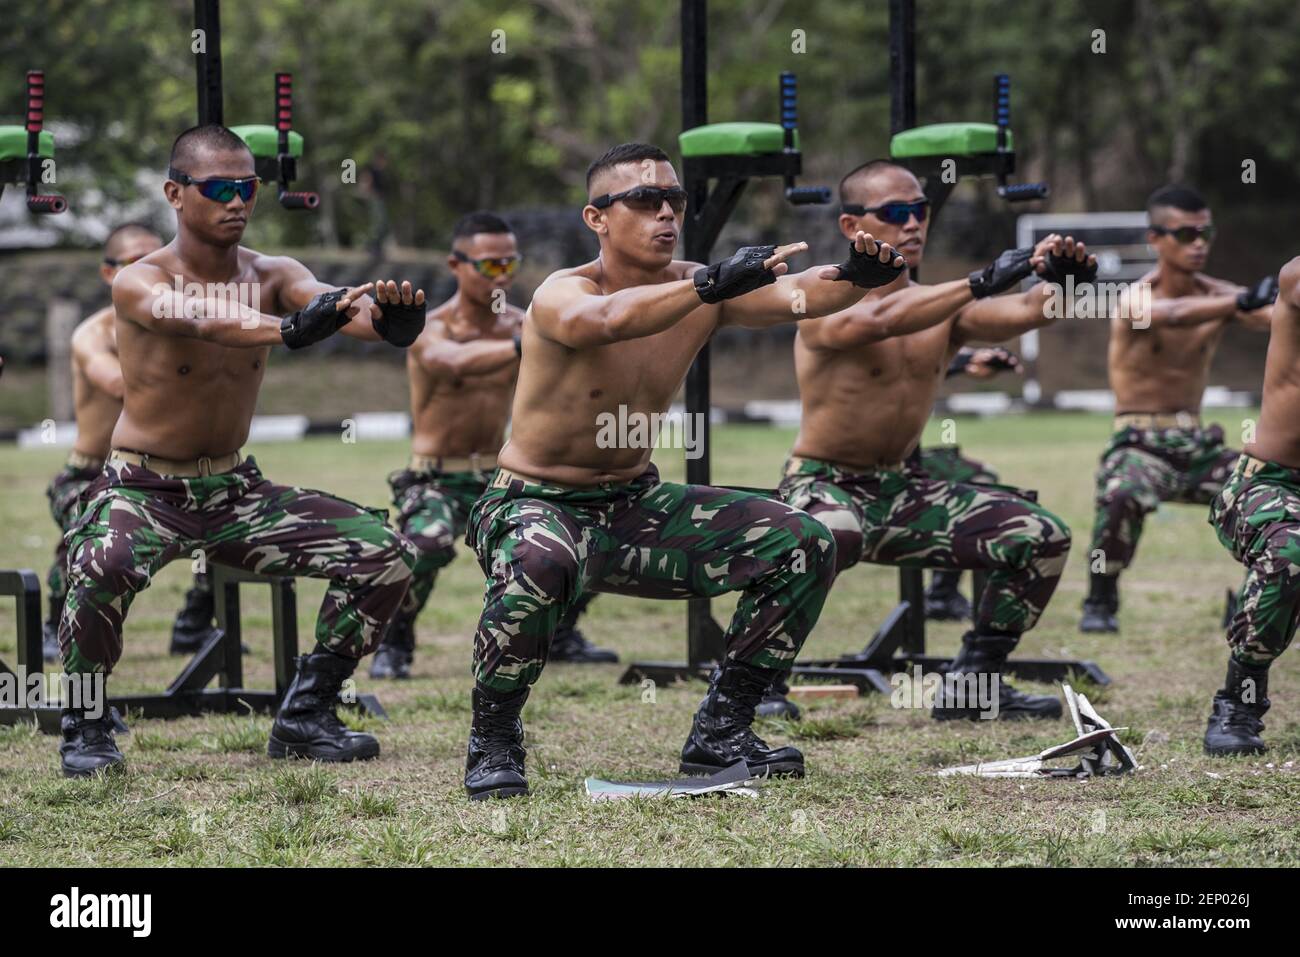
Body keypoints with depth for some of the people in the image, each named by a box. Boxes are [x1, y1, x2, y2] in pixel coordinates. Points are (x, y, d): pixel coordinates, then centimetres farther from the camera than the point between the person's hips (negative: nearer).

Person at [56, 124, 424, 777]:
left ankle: (305, 715, 9)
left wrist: (385, 318, -49)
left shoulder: (273, 277, -1)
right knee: (102, 568, -38)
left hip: (236, 490, 5)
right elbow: (199, 319, -38)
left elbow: (332, 304, -23)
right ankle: (85, 727, -13)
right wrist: (290, 328, -58)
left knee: (386, 553, -5)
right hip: (143, 489, -5)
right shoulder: (138, 283, -16)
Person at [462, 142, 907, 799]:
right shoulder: (560, 295, -20)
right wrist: (710, 284, -59)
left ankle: (720, 732, 8)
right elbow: (603, 319, -45)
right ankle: (492, 743, -18)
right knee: (538, 564, -42)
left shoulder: (701, 291, -3)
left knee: (801, 546, -3)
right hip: (537, 504, -7)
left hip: (636, 505, 7)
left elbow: (791, 294, -21)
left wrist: (852, 278, -43)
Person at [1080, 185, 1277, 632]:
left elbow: (1268, 317, -16)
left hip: (1198, 443, 6)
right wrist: (1244, 300, -51)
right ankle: (1100, 602, -17)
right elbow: (1174, 314, -35)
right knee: (1123, 498, -36)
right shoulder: (1135, 299, -11)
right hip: (1140, 443, -6)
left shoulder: (1217, 294, 4)